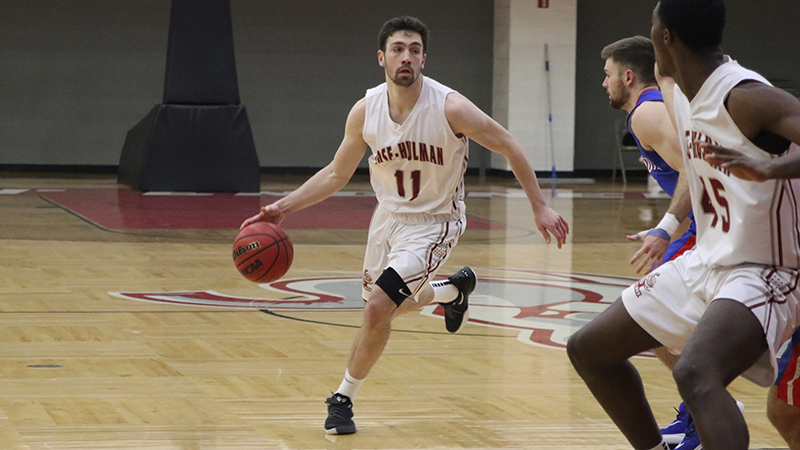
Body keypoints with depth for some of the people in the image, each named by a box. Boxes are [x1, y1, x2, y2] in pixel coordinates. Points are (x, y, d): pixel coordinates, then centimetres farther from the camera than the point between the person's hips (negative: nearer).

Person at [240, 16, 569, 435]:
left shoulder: (449, 107, -25)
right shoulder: (365, 111, -12)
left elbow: (508, 147, -14)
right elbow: (336, 174, 1)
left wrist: (539, 207, -16)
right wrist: (283, 207, -8)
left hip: (434, 223, -5)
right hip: (388, 216, 6)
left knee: (378, 307, -21)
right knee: (393, 305, 24)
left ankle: (343, 399, -1)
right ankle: (453, 290, 55)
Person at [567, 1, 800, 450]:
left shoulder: (744, 97, -23)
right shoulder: (679, 95, 3)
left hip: (764, 274, -9)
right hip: (706, 262, 9)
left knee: (696, 374, -36)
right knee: (588, 349, 16)